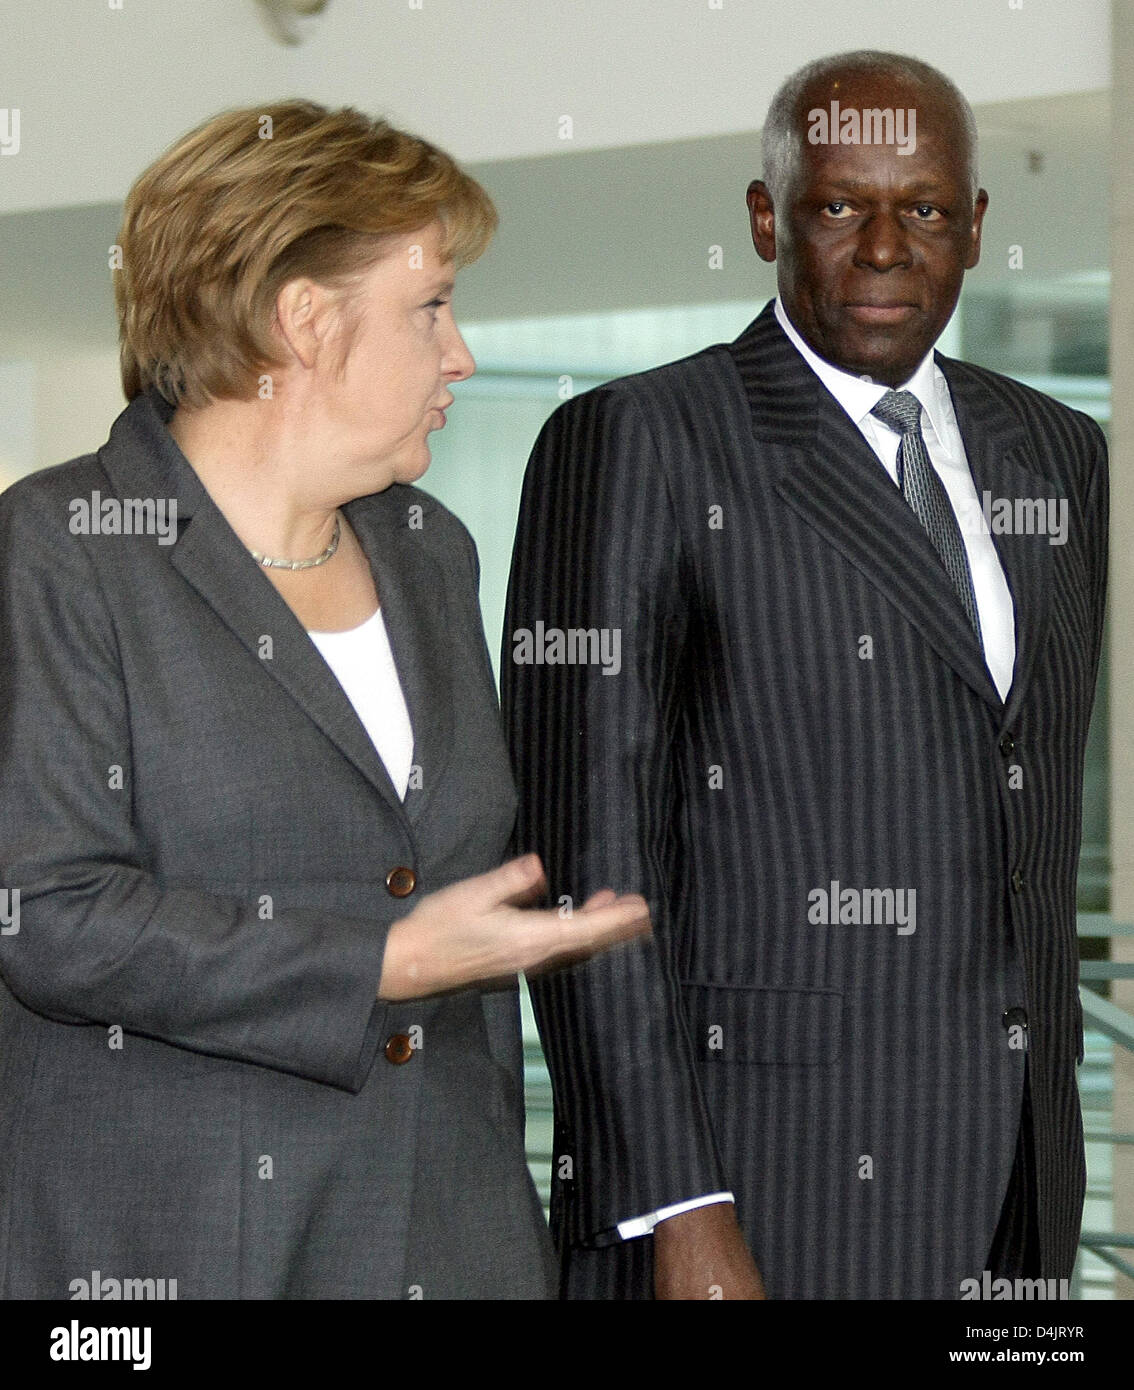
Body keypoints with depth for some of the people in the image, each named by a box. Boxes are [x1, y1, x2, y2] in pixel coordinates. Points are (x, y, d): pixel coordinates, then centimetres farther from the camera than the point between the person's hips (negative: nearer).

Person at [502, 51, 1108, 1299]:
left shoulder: (1055, 455, 13)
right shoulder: (633, 446, -5)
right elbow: (581, 852, -10)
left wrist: (1050, 1180, 17)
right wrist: (675, 1215, -16)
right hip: (751, 1181, -5)